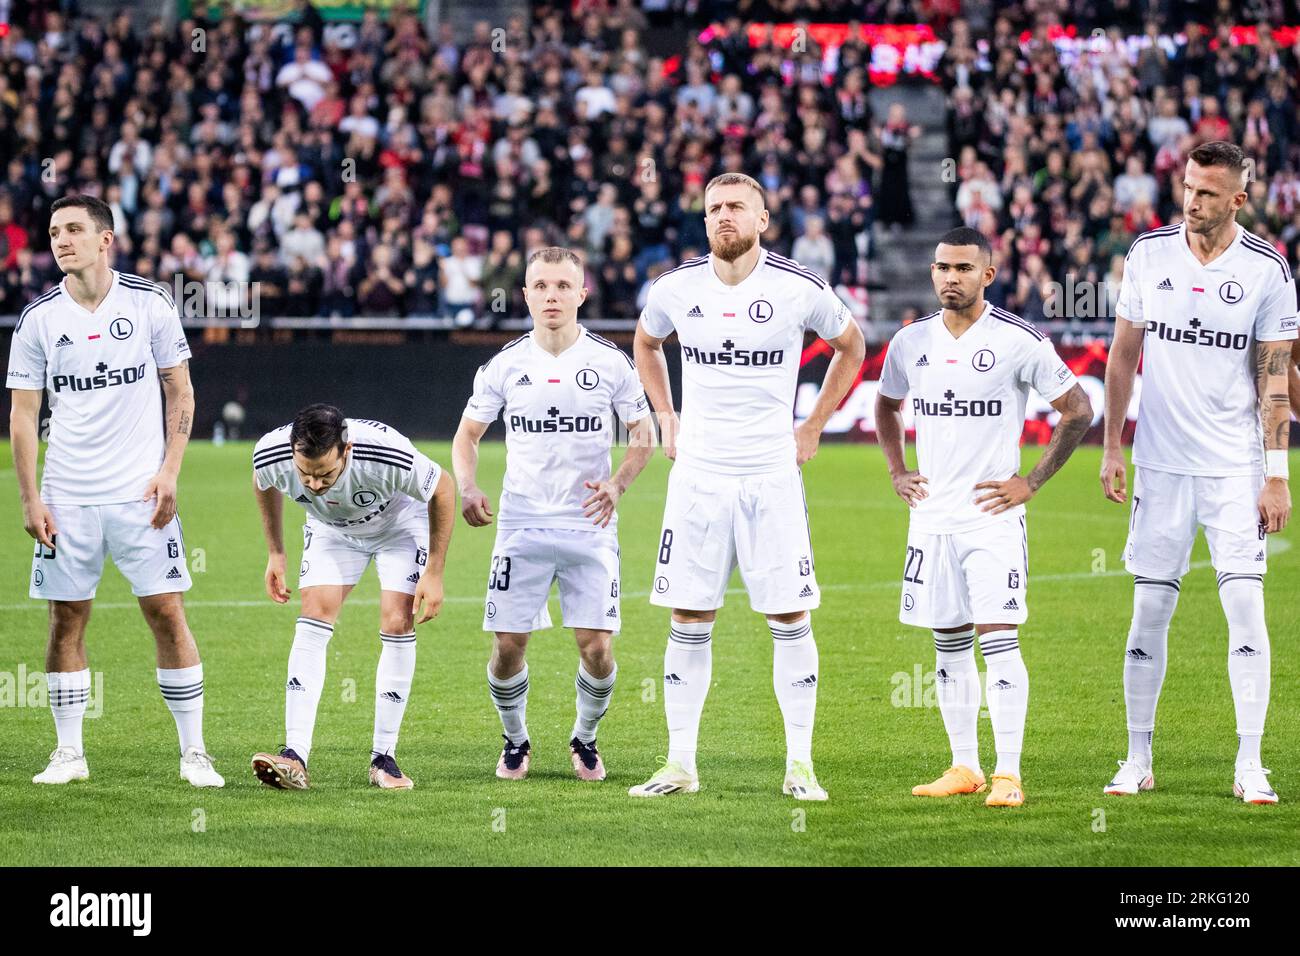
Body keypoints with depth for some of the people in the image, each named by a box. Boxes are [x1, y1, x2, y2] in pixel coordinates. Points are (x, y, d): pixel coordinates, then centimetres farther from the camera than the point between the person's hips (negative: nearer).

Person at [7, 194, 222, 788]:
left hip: (141, 493, -1)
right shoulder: (39, 319, 1)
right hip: (67, 498, 1)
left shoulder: (149, 304, -1)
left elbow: (180, 393, 6)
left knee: (167, 613, -4)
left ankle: (194, 752, 4)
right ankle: (69, 753, 12)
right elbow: (23, 412, 4)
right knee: (66, 621, 2)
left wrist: (169, 472, -4)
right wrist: (30, 499, -2)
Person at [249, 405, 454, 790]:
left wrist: (434, 573, -18)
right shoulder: (270, 454, -34)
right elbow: (265, 484, -5)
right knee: (314, 620, -14)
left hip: (399, 522, -2)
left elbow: (443, 490, -21)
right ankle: (295, 757, -20)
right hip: (331, 528, 2)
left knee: (398, 626, -13)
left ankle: (383, 756, -4)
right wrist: (275, 553, 1)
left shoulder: (388, 455, -43)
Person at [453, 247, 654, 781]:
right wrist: (467, 489, -8)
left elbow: (644, 435, 8)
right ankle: (515, 741, 23)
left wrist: (618, 483, -11)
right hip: (521, 526, 1)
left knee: (596, 647, -7)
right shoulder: (506, 365, 2)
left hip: (590, 527, -1)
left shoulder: (610, 362, 0)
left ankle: (585, 738, 19)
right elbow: (467, 434, 11)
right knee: (508, 646, -3)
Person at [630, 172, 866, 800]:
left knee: (790, 618, -2)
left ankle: (799, 764, 4)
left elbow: (850, 347, 13)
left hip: (771, 475, -2)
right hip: (697, 474, 2)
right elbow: (646, 342, 24)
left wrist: (814, 427, 9)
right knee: (689, 620, 2)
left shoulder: (798, 289, -6)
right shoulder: (677, 288, 1)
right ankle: (680, 764, 9)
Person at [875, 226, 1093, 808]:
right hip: (932, 515, 5)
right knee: (949, 645, 9)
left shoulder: (1019, 341, -8)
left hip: (992, 515, -5)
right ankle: (964, 768, 18)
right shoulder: (911, 342, 8)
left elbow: (1078, 411, -3)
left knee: (998, 639, -11)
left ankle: (1008, 775, -10)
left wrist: (1032, 482, -5)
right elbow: (886, 406, 28)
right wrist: (897, 472, 15)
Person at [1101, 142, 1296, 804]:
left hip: (1236, 469, -2)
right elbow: (1124, 354, 10)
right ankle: (1137, 760, 12)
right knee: (1149, 612, 3)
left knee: (1245, 607, -8)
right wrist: (1111, 448, 6)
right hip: (1160, 464, 2)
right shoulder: (1148, 254, 2)